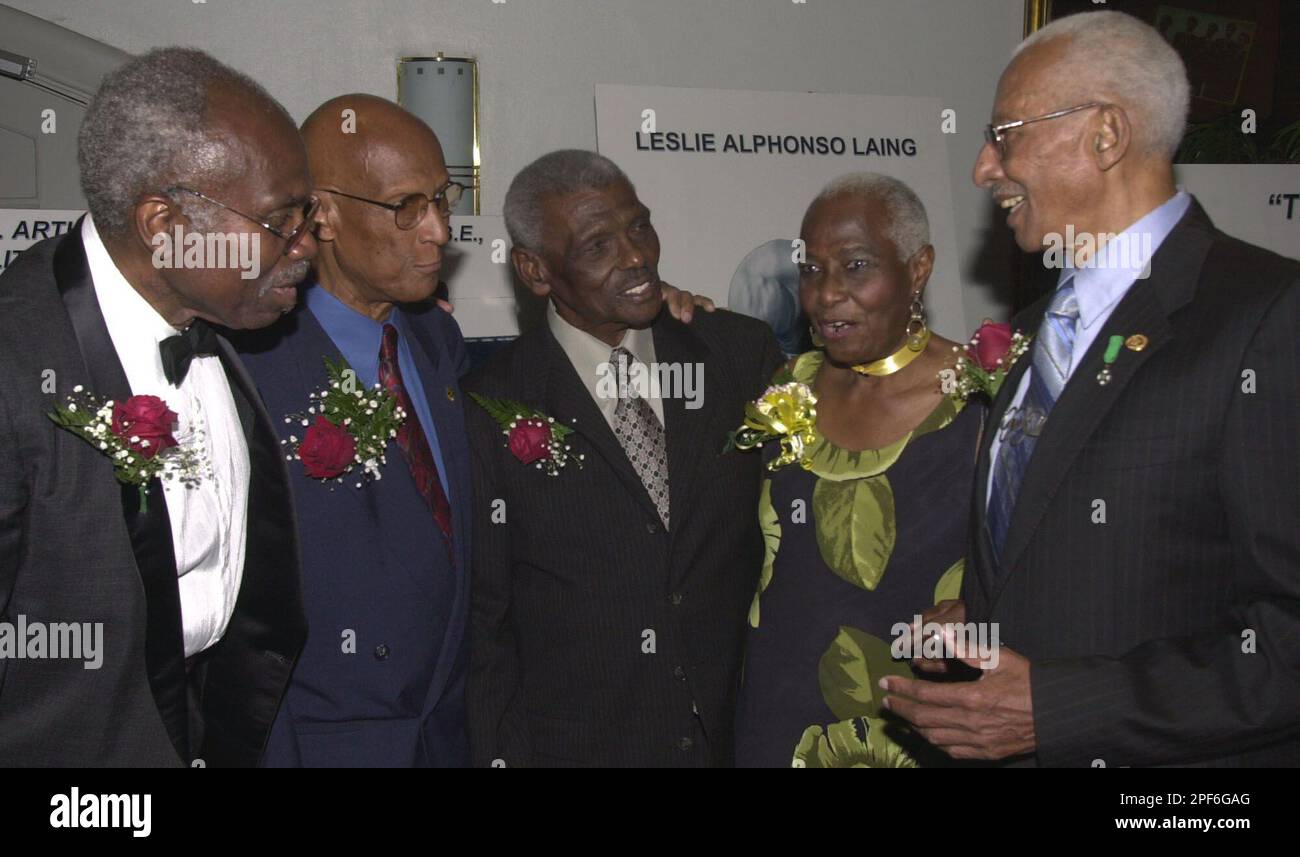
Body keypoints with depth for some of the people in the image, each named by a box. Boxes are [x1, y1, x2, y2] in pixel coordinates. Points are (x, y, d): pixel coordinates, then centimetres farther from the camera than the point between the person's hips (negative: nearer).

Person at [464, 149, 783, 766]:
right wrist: (504, 753, -10)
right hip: (573, 743, -2)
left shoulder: (742, 352, -2)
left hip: (740, 737, 3)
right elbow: (482, 623, -5)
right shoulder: (488, 410, -9)